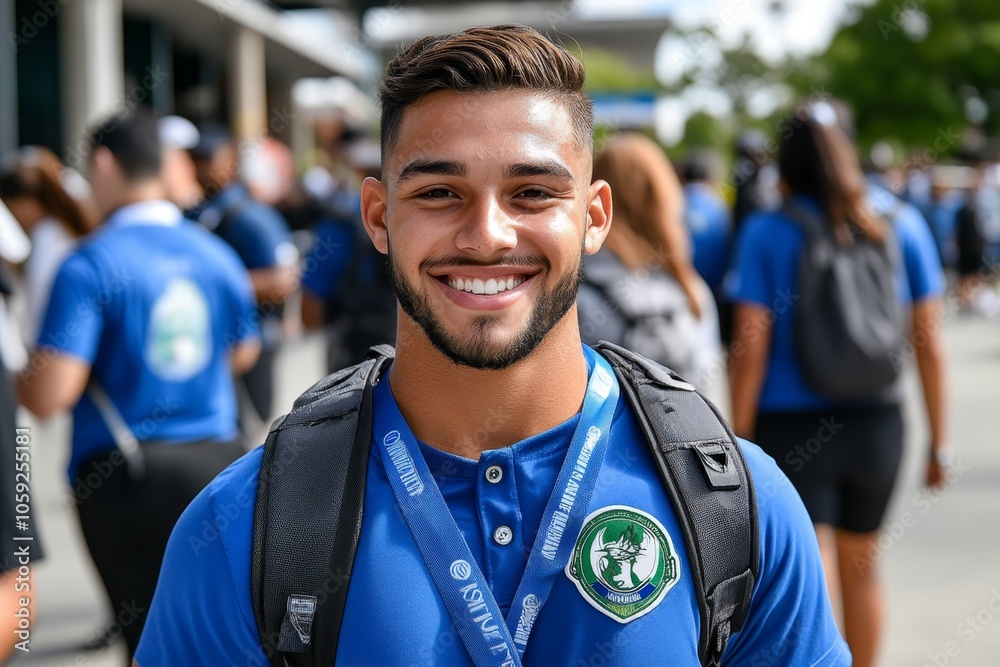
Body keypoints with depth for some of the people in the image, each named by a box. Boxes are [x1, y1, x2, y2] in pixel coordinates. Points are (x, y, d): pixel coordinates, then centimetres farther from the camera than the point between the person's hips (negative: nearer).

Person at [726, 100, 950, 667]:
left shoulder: (767, 234, -8)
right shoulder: (902, 227, 0)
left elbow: (751, 350, -10)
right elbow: (929, 343, 1)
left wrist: (739, 444, -2)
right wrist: (940, 440, 9)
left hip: (791, 429, -3)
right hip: (877, 424, 4)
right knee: (861, 566, 23)